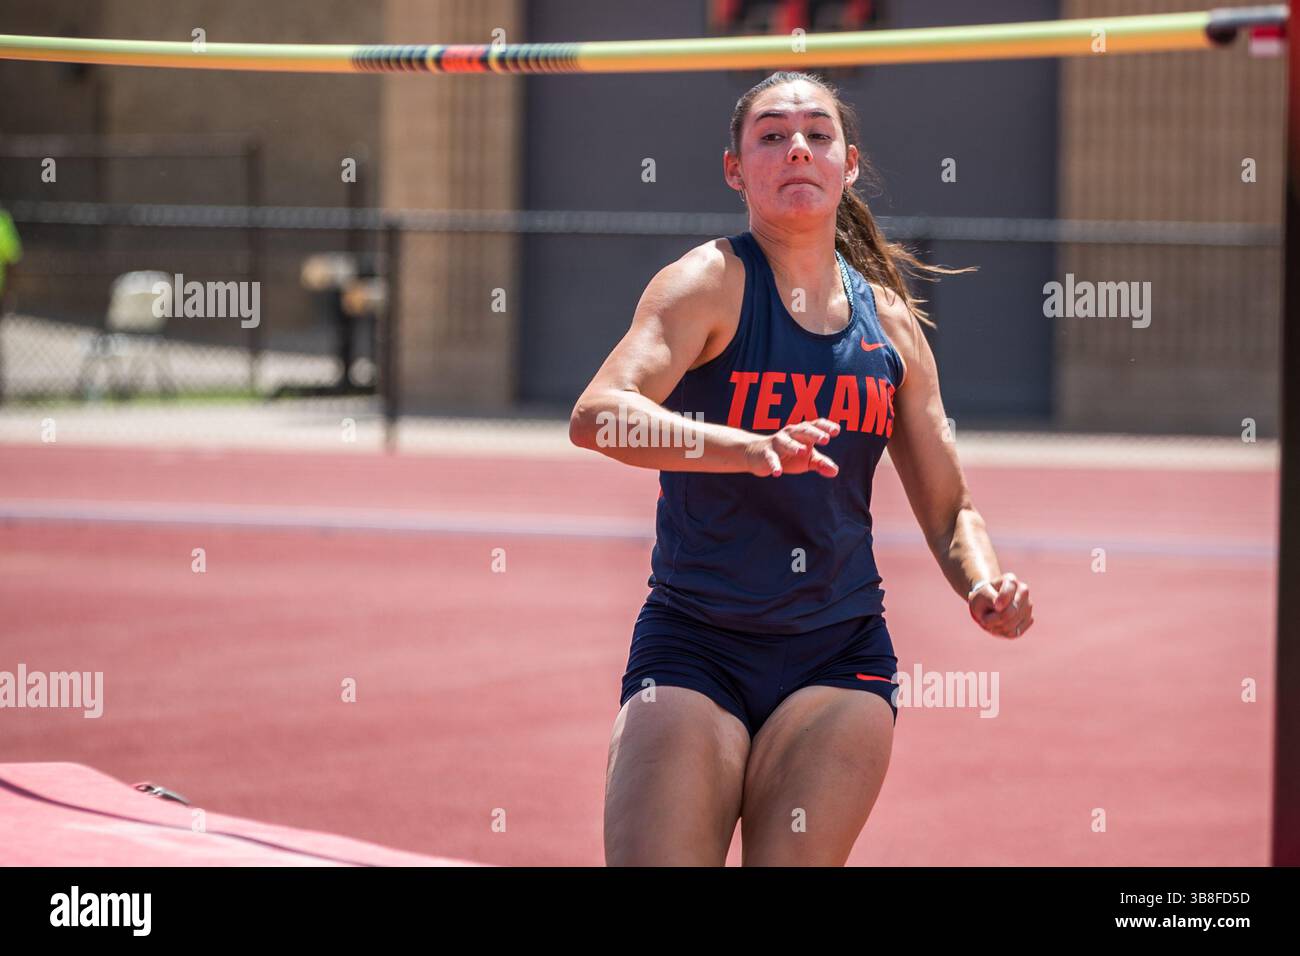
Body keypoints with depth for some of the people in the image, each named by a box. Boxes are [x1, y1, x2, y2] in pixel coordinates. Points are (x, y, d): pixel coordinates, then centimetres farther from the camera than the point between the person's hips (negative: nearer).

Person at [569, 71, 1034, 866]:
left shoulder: (890, 320, 9)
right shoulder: (710, 284, -6)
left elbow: (948, 507, 17)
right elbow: (596, 415, -24)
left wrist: (984, 585, -7)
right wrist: (748, 449, -41)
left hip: (839, 657, 3)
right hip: (692, 651, -3)